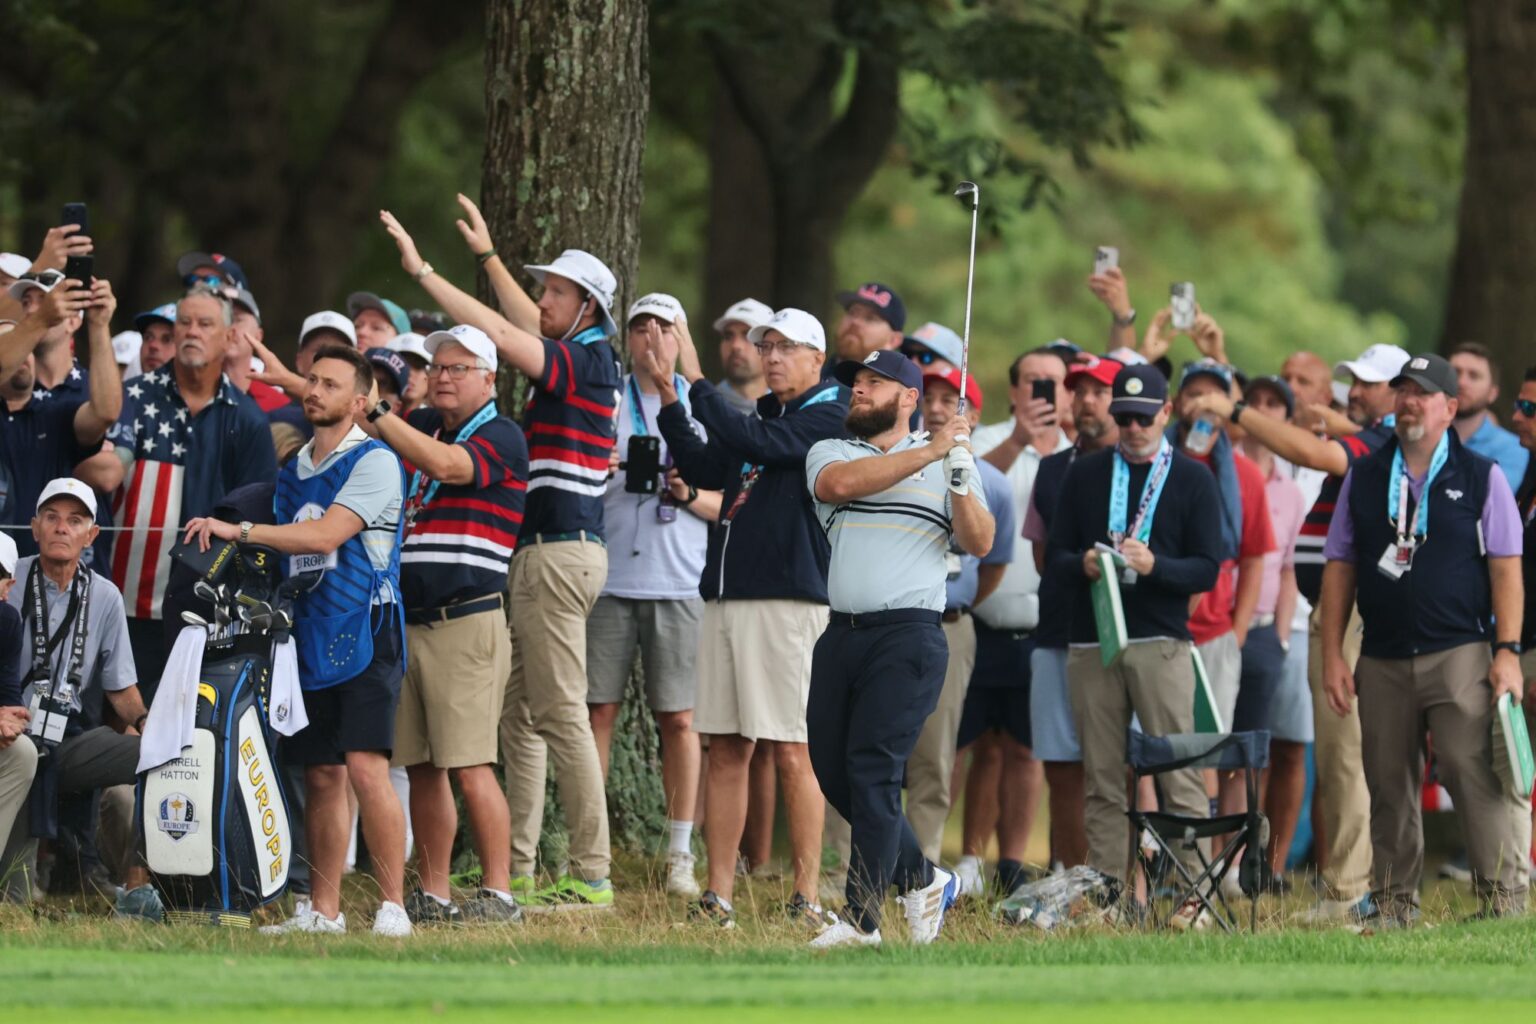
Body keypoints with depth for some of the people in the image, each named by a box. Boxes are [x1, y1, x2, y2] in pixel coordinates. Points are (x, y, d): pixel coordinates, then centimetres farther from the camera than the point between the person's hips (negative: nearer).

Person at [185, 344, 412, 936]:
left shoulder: (374, 462, -5)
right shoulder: (292, 472, 19)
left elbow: (325, 536, -17)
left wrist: (239, 530, -17)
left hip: (364, 636, -7)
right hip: (308, 639, 7)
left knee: (365, 767, -17)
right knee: (322, 776, 7)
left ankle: (393, 905, -16)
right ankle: (323, 910, 10)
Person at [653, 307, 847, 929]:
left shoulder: (829, 414, -4)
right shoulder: (764, 417, 22)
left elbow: (754, 444, -17)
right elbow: (703, 470, 21)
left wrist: (696, 382, -14)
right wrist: (669, 400, 12)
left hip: (789, 599, -8)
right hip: (727, 595, 8)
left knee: (793, 751, -8)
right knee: (725, 749, 6)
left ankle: (807, 895, -6)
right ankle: (718, 896, 7)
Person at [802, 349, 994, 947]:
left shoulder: (948, 459, 9)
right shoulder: (829, 452, 14)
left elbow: (979, 544, 0)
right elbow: (842, 483, -10)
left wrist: (961, 483, -16)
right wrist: (927, 454, -15)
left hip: (910, 634, -5)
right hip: (841, 636, 5)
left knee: (873, 770, -12)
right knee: (833, 770, 6)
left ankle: (863, 919, -12)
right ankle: (922, 879, 25)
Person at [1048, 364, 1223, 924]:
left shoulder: (1193, 479, 7)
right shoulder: (1085, 474, 15)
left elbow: (1207, 569, 1)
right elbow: (1055, 553, 12)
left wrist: (1154, 564, -17)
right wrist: (1083, 564, -10)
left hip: (1160, 644, -3)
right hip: (1091, 642, 3)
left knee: (1180, 776, -8)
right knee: (1102, 780, 3)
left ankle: (1194, 893, -10)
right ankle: (1106, 893, 5)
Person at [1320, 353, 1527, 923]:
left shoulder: (1480, 478, 5)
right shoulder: (1363, 478, 12)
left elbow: (1505, 569, 1)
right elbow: (1340, 566, 12)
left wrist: (1507, 651, -8)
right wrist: (1332, 655, 4)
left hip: (1459, 656, -3)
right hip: (1383, 659, 3)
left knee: (1472, 773, -13)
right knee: (1389, 785, 5)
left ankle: (1504, 896, -12)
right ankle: (1393, 906, 12)